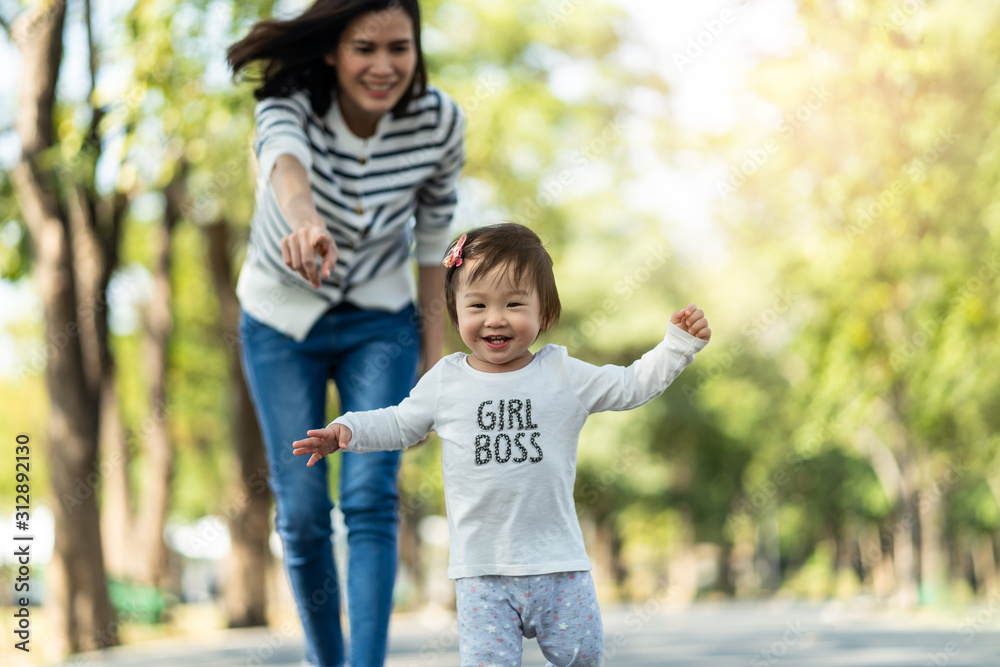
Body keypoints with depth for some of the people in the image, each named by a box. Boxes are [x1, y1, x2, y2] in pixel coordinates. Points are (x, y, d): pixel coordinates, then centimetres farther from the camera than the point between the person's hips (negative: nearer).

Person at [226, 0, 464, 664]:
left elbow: (433, 239, -4)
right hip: (282, 323, -1)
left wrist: (434, 359, -1)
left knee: (372, 498, -15)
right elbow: (284, 162, -49)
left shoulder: (440, 122, -17)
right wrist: (305, 222, -72)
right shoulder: (290, 104, -24)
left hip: (380, 324, 1)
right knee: (303, 510, 2)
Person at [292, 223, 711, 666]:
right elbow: (400, 425, 16)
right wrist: (348, 430, 3)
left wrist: (678, 343, 1)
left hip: (557, 562, 0)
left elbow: (631, 386, 8)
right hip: (482, 570, 0)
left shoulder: (564, 375, 1)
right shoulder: (445, 382, 2)